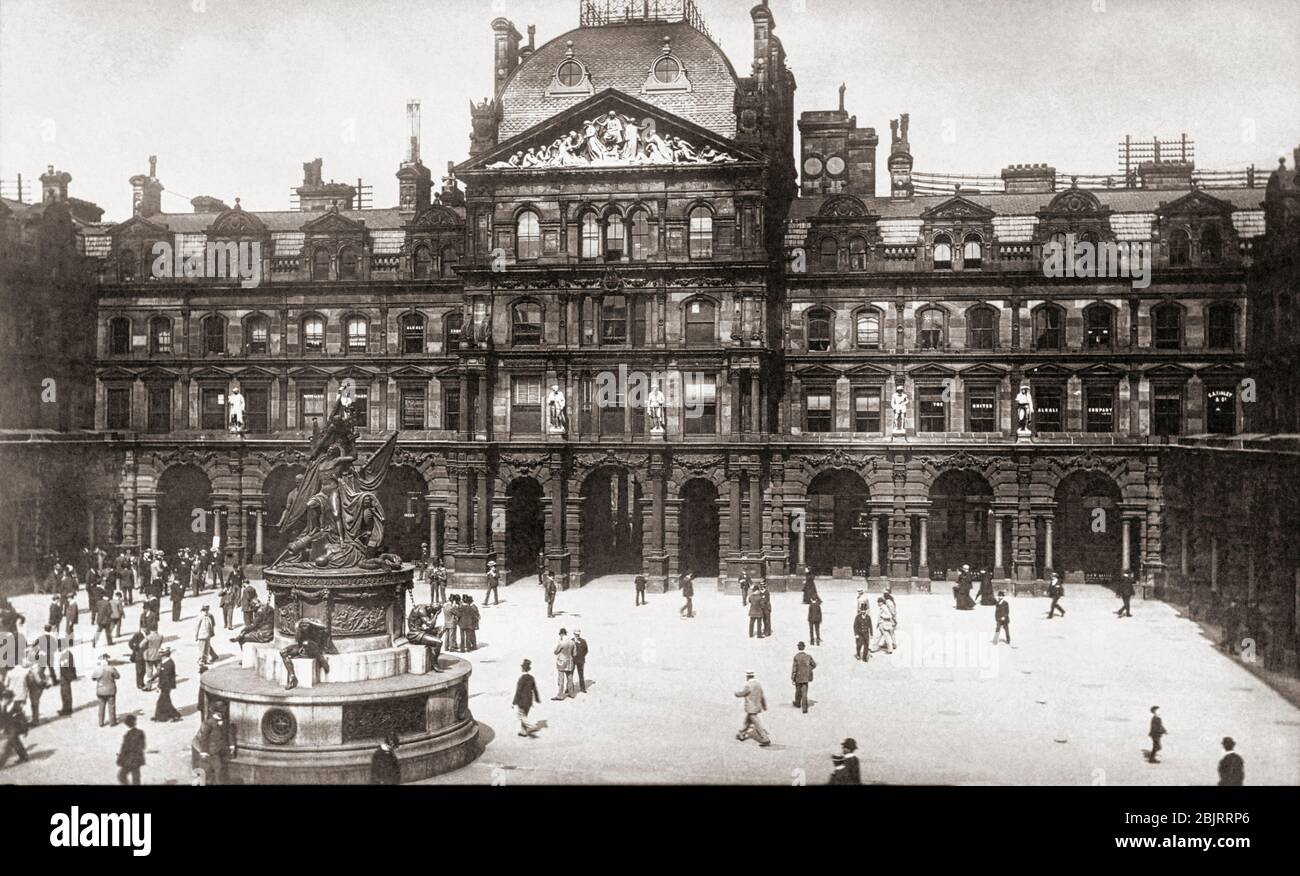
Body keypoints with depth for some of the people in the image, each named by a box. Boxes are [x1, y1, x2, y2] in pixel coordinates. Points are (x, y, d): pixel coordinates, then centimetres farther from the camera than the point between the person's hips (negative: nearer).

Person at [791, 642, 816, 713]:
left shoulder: (796, 657, -14)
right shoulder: (808, 656, -7)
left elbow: (794, 668, -12)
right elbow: (814, 665, 4)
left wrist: (792, 678, -5)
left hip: (798, 677, -1)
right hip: (805, 677, 1)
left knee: (798, 690, 21)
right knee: (804, 693, 1)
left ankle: (798, 704, 42)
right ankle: (804, 709, -8)